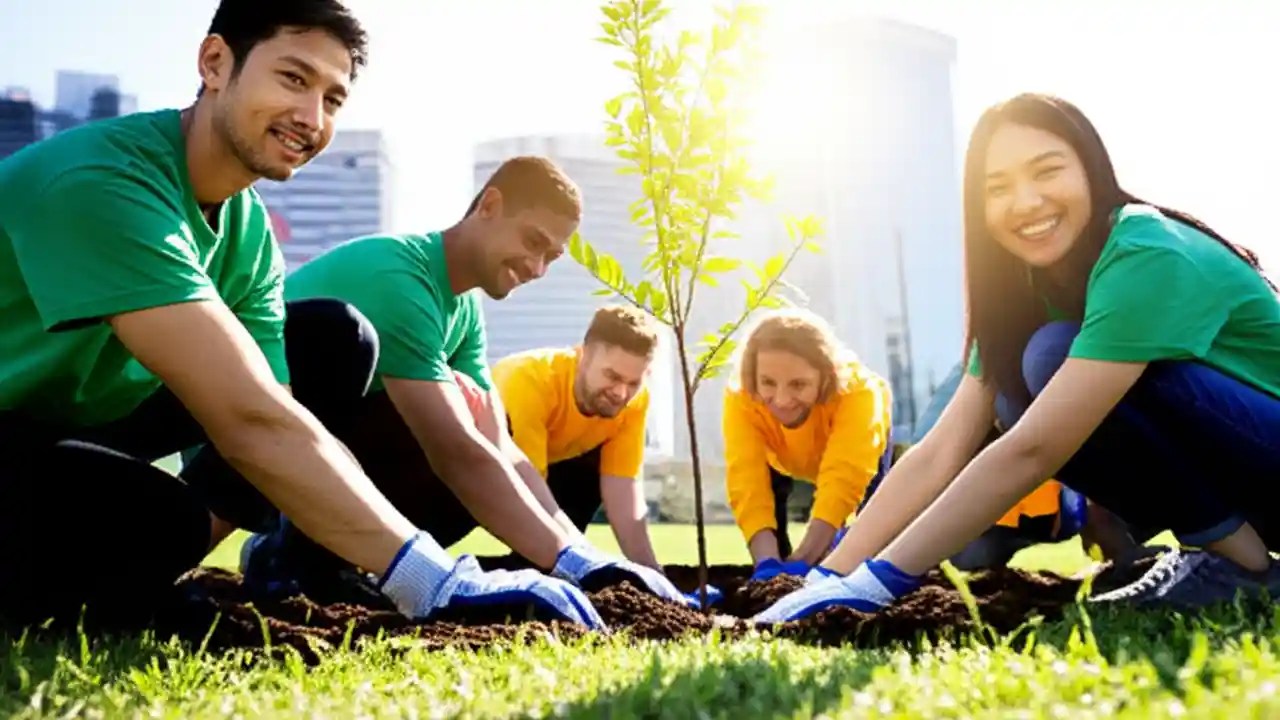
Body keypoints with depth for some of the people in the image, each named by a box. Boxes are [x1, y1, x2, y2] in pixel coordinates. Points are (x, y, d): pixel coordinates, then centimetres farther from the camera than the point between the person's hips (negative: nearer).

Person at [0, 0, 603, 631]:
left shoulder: (249, 229, -4)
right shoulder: (101, 181, -30)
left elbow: (273, 425, -11)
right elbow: (252, 421, -38)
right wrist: (435, 581, -38)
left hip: (84, 421, 8)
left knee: (335, 343, -3)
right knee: (163, 525, -38)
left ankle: (139, 567, -2)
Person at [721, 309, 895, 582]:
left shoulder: (857, 390, -46)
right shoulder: (740, 398, -42)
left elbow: (842, 482, -52)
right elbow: (748, 485, -48)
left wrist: (800, 562, -60)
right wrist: (767, 562, -61)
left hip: (850, 448, -1)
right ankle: (774, 570, 2)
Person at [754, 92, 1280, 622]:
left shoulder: (1150, 260, -26)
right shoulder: (1027, 289, -2)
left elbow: (1032, 451, -34)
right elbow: (940, 453, -11)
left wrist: (875, 584, -34)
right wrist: (829, 577, -20)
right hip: (1227, 470, 7)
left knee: (1056, 356, -24)